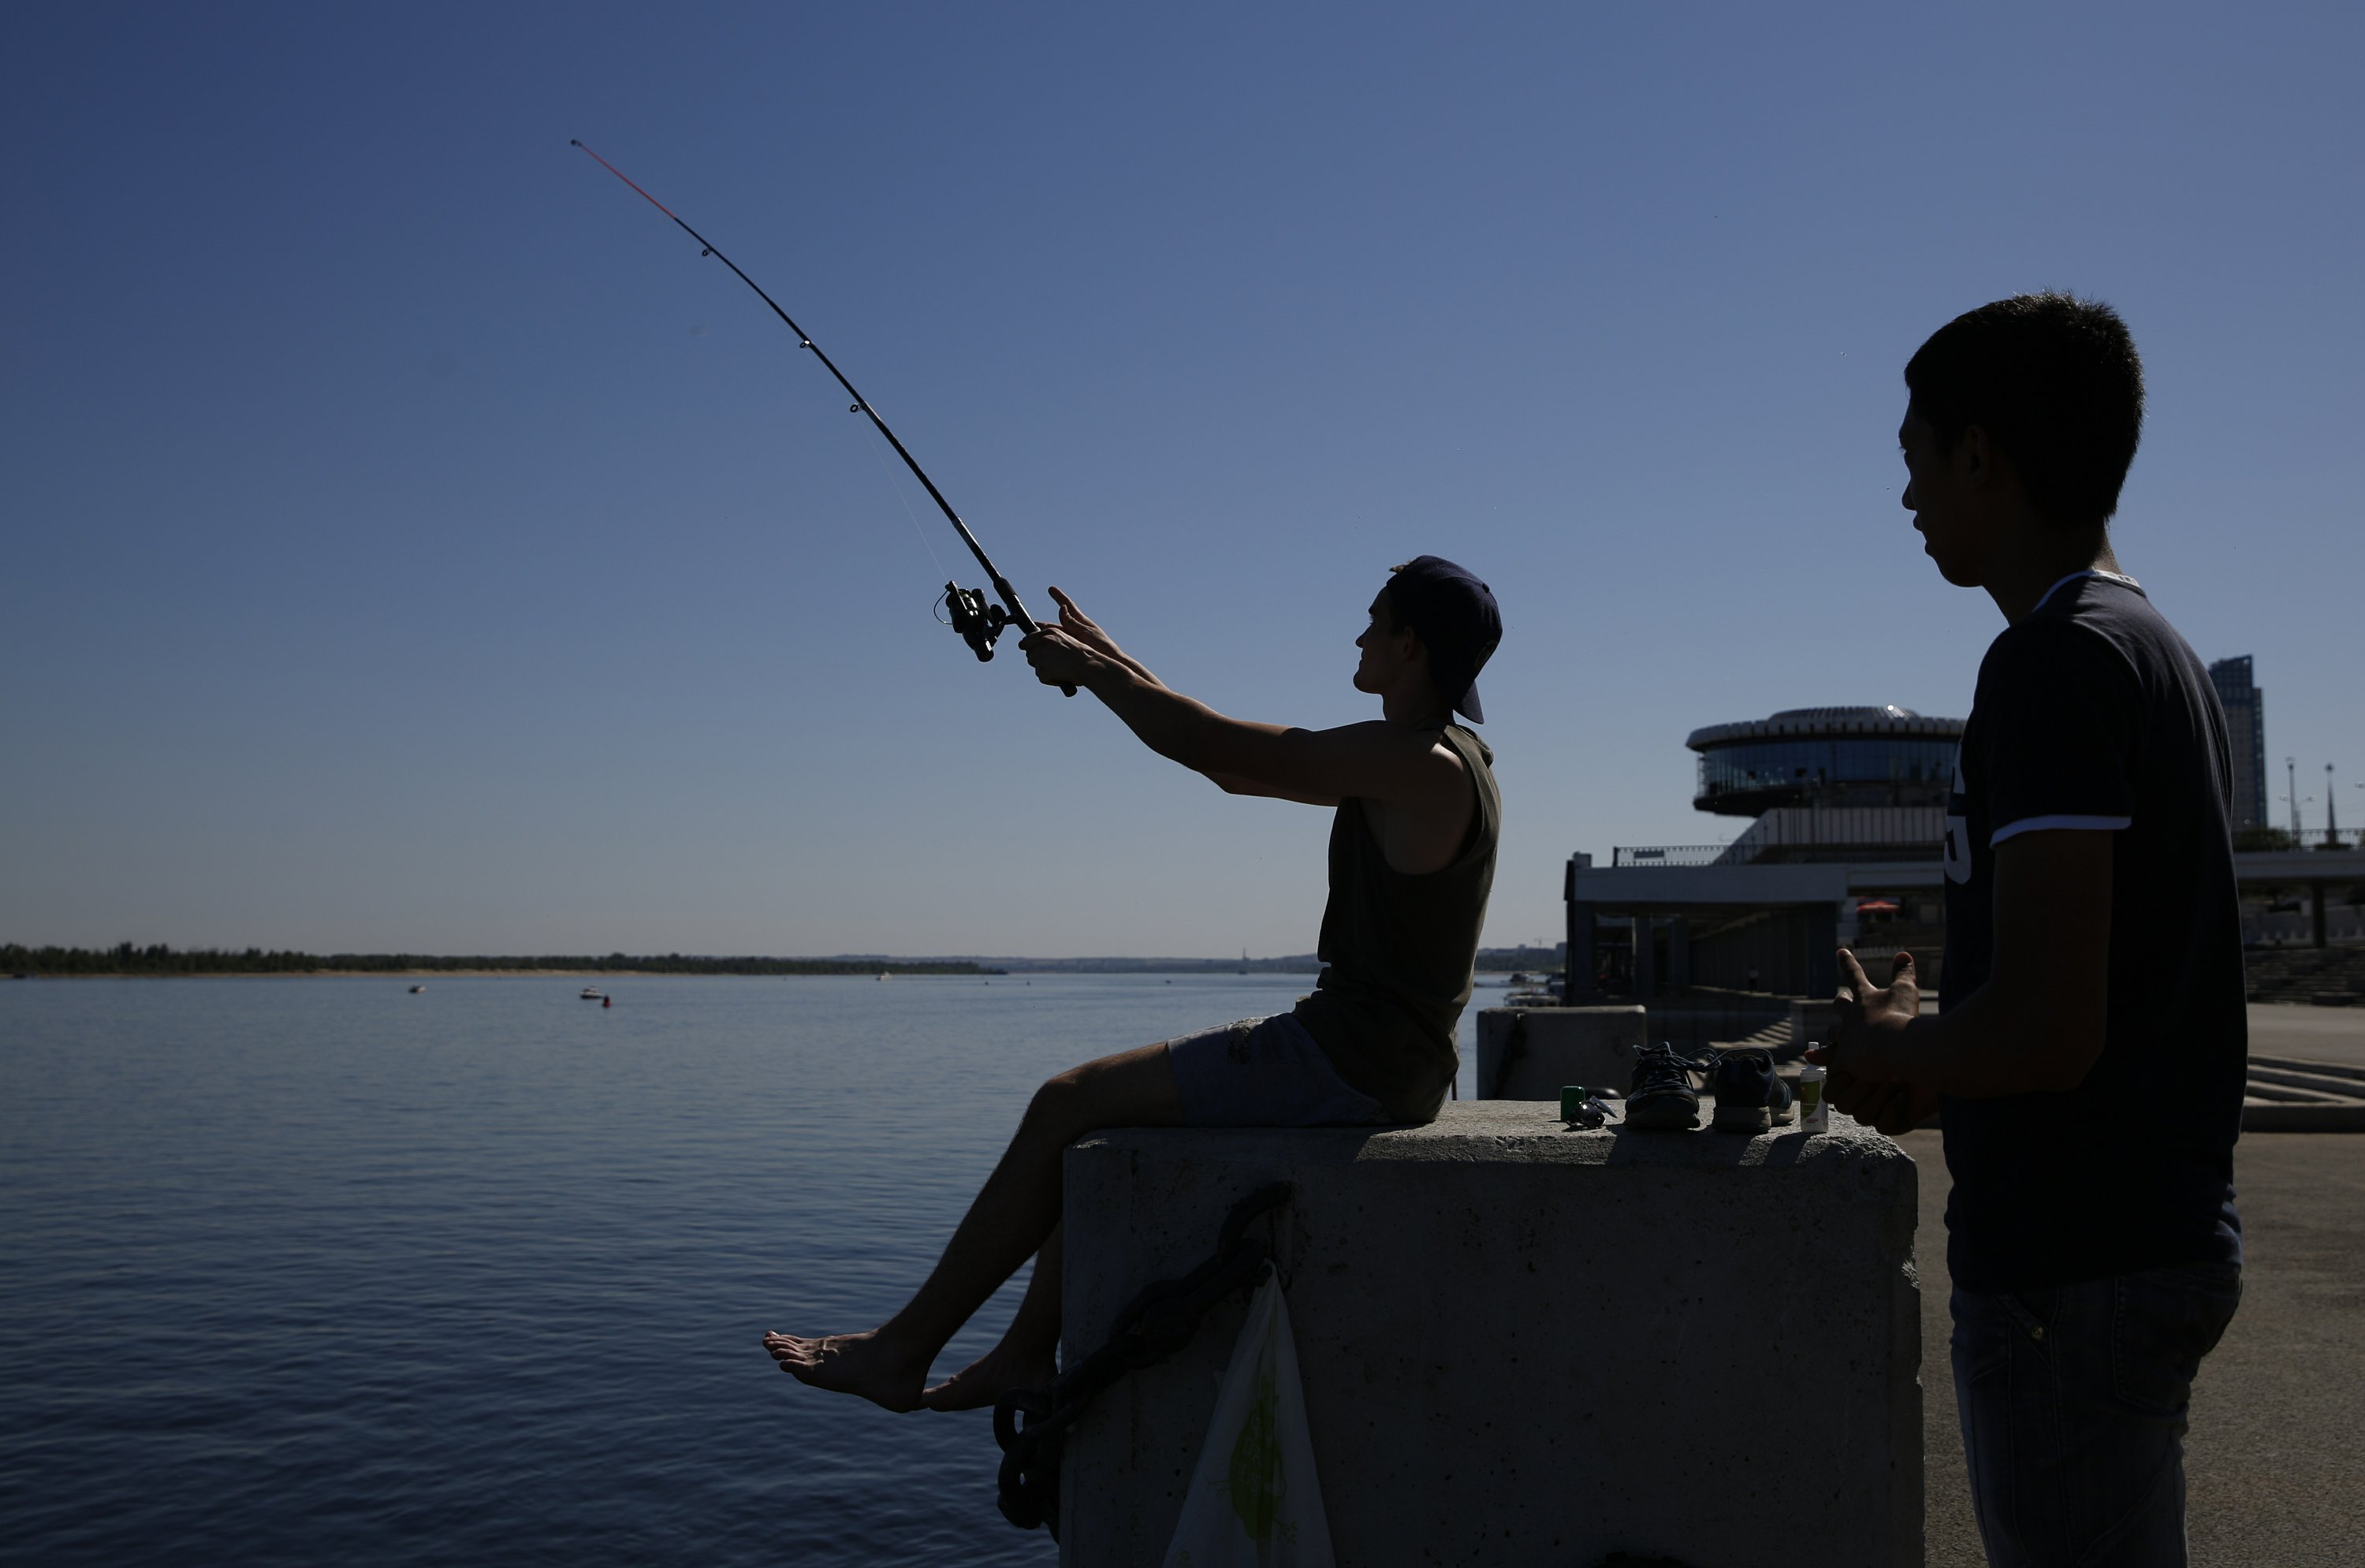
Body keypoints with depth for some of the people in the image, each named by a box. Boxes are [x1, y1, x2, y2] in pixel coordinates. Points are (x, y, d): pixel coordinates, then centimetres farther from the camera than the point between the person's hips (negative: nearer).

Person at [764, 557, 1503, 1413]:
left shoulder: (1421, 764, -19)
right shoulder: (1427, 761, 14)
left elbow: (1208, 744, -20)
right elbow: (1240, 769, 17)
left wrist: (1088, 668, -5)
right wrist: (1109, 661, 15)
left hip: (1350, 1065, -10)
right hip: (1372, 1058, 10)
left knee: (1068, 1106, -6)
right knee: (1104, 1113, 15)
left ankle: (902, 1350, 4)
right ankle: (1025, 1354, 17)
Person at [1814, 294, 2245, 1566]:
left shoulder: (2054, 662, -19)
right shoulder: (2157, 648, 12)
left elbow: (2046, 1027, -27)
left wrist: (1883, 1050, -7)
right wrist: (1929, 1067, 12)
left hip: (2073, 1266, -10)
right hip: (2159, 1231, 10)